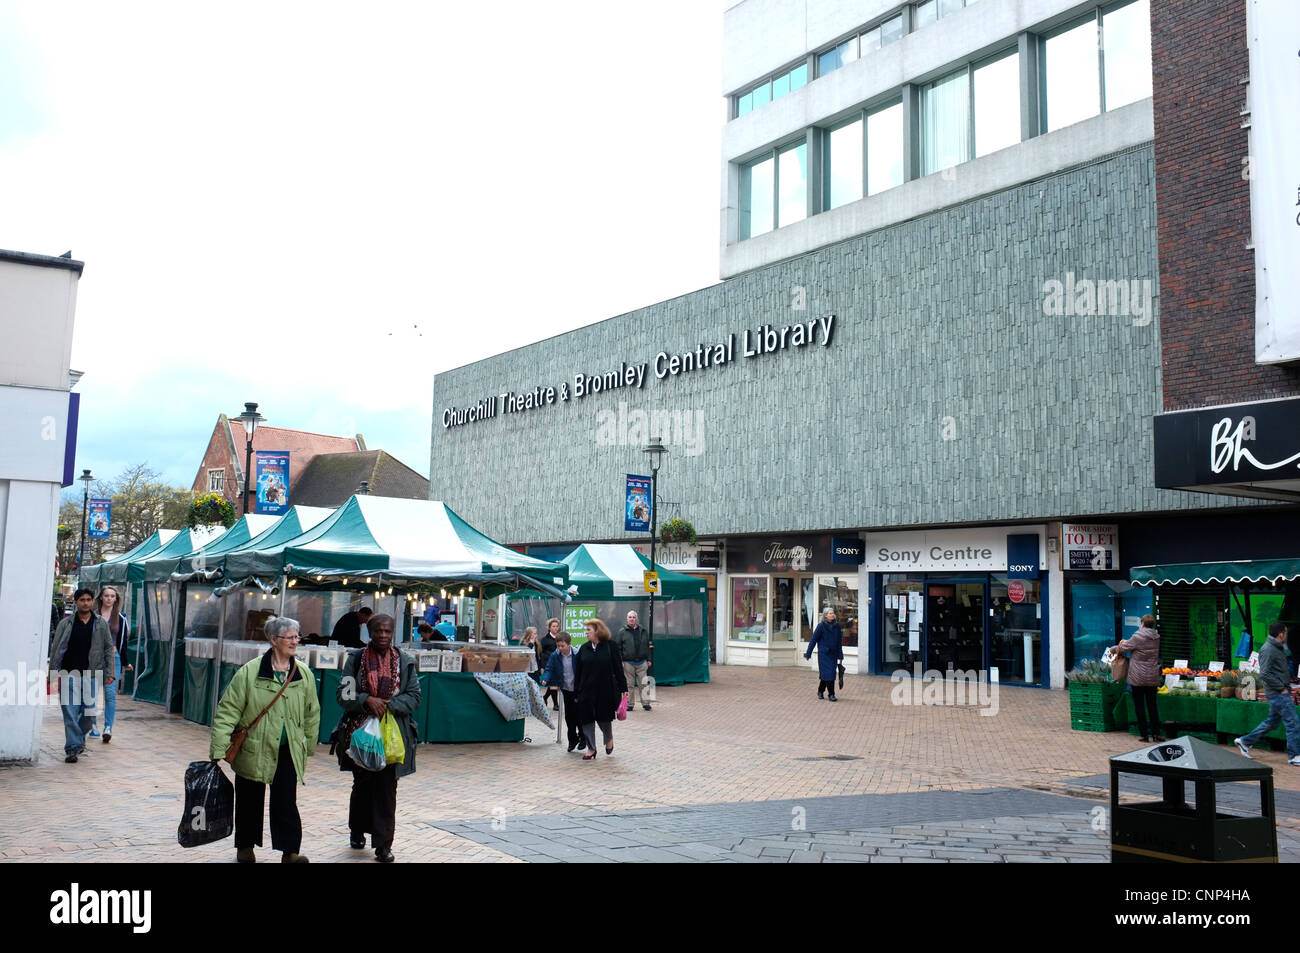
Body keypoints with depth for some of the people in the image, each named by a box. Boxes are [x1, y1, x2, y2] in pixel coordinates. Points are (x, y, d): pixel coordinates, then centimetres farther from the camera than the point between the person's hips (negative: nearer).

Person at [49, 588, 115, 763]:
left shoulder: (101, 624, 8)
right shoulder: (65, 624, 6)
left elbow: (108, 649, 9)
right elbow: (55, 649, 8)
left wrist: (109, 673, 2)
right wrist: (53, 673, 2)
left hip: (91, 675, 1)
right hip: (69, 674, -1)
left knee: (90, 713, 1)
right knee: (70, 713, -7)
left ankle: (79, 737, 27)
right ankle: (73, 748, -3)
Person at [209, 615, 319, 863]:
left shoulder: (304, 675, 1)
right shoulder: (249, 672, -10)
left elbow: (312, 713, 12)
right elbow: (228, 710, -9)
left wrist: (308, 746, 14)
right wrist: (218, 748, -13)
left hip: (288, 752, 1)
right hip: (253, 750, -1)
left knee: (286, 801, -5)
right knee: (249, 800, 13)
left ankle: (289, 851, 2)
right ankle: (245, 846, 31)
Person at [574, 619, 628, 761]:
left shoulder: (611, 647, -4)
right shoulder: (584, 649, 6)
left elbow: (618, 669, -2)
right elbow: (577, 673, 7)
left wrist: (623, 689, -5)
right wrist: (576, 693, 6)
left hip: (606, 690, -3)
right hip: (586, 691, 3)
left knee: (604, 718, 5)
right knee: (587, 720, 2)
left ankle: (609, 739, 34)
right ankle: (591, 749, 15)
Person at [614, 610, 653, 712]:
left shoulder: (643, 631, 11)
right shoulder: (622, 632, 3)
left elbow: (647, 647, 16)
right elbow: (618, 648, 1)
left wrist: (648, 660, 11)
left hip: (642, 662, 2)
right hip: (628, 663, -2)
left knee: (644, 684, 1)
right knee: (629, 685, 3)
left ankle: (646, 703, 6)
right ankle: (629, 703, 11)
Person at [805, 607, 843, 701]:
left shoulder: (837, 626, 5)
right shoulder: (821, 626, -8)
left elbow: (839, 641, 12)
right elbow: (813, 640, -5)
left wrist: (840, 655, 10)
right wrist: (808, 654, -5)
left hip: (833, 654, 4)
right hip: (824, 654, -4)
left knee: (825, 674, 9)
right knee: (828, 673, -9)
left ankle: (820, 691, 27)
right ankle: (831, 694, -3)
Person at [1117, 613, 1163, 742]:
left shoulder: (1138, 637, -14)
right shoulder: (1156, 637, 4)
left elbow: (1123, 648, -3)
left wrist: (1117, 648, 20)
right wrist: (1126, 642, 23)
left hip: (1138, 678, -5)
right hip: (1153, 677, 5)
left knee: (1139, 706, 3)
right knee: (1152, 705, 12)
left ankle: (1145, 734, 4)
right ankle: (1156, 733, 10)